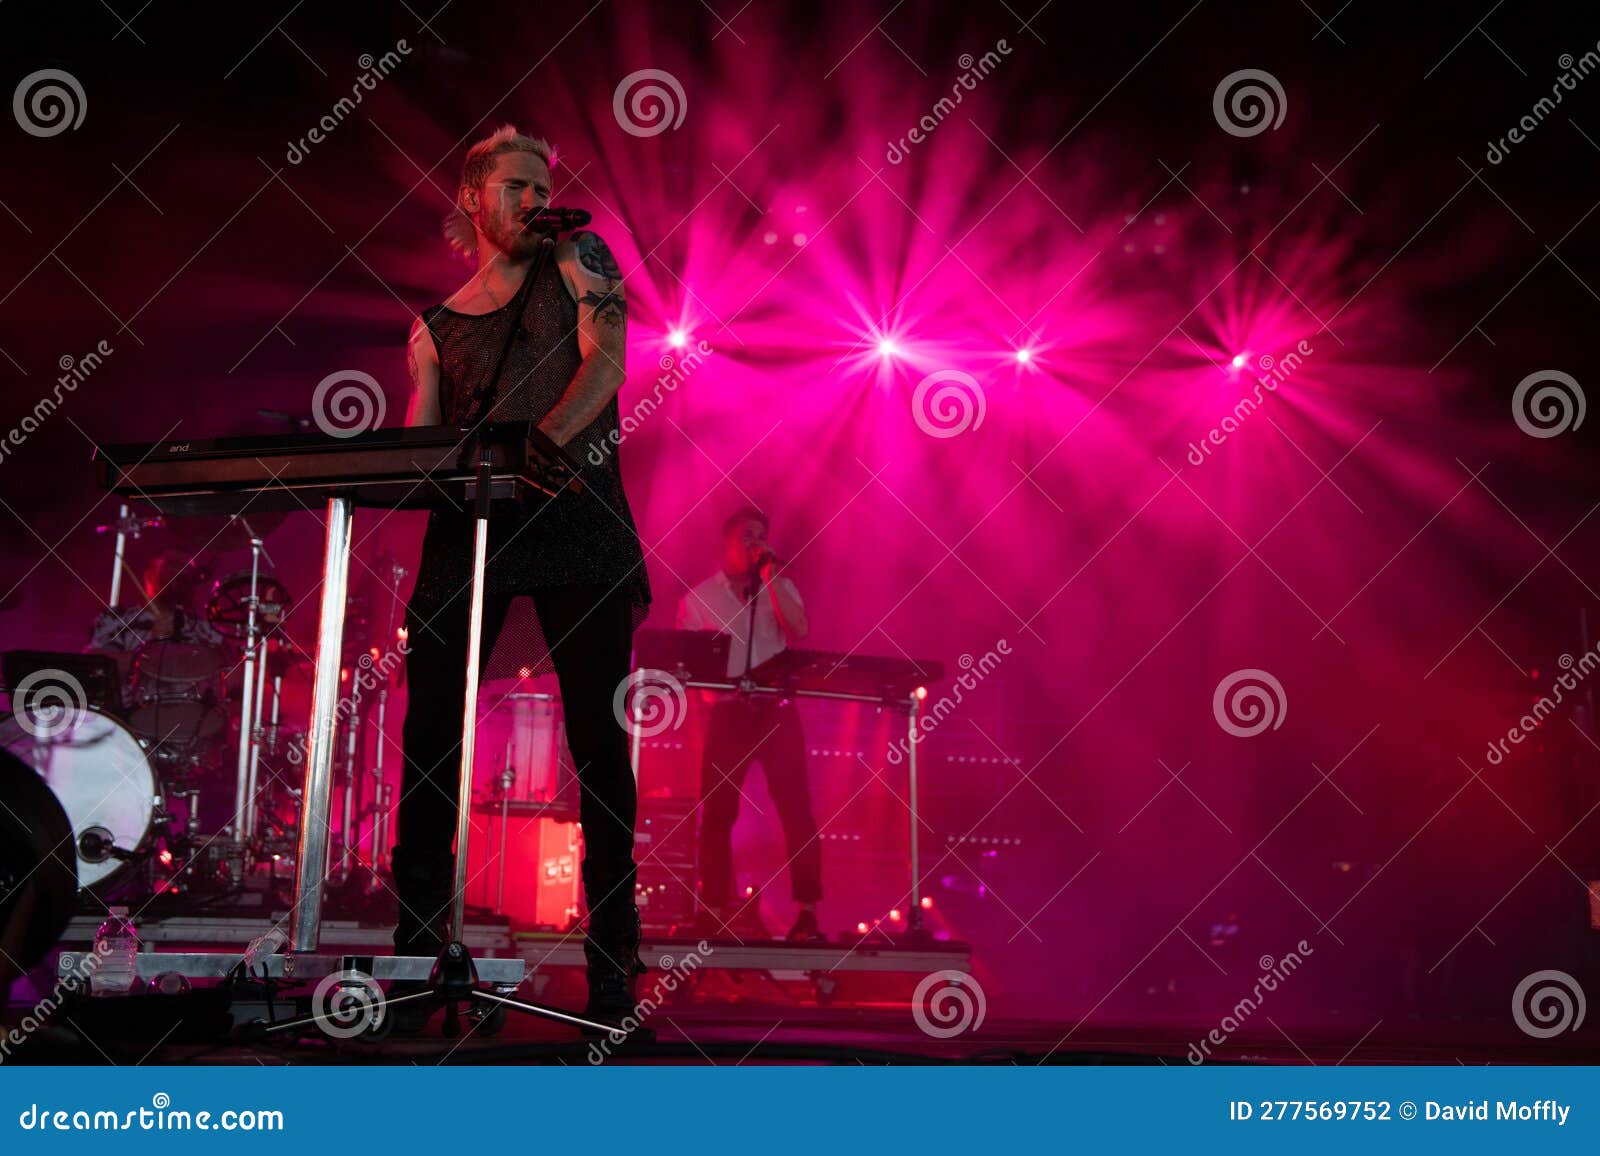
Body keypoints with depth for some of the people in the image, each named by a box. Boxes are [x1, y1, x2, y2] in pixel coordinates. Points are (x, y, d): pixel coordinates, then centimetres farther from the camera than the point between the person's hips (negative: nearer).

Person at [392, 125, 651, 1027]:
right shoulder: (435, 329, 20)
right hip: (468, 525, 3)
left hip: (576, 519, -3)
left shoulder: (578, 262, 13)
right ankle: (419, 943, 6)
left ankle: (614, 957, 0)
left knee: (599, 738, -5)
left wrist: (539, 442, -21)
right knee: (428, 733, -3)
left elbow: (604, 359, -4)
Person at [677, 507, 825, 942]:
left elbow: (800, 630, -6)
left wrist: (771, 578, -7)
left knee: (797, 809, -7)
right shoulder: (699, 598, 10)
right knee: (717, 812, -1)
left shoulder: (781, 589, 13)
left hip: (777, 710, 1)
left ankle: (807, 912, -6)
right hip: (728, 711, 0)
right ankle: (716, 910, 7)